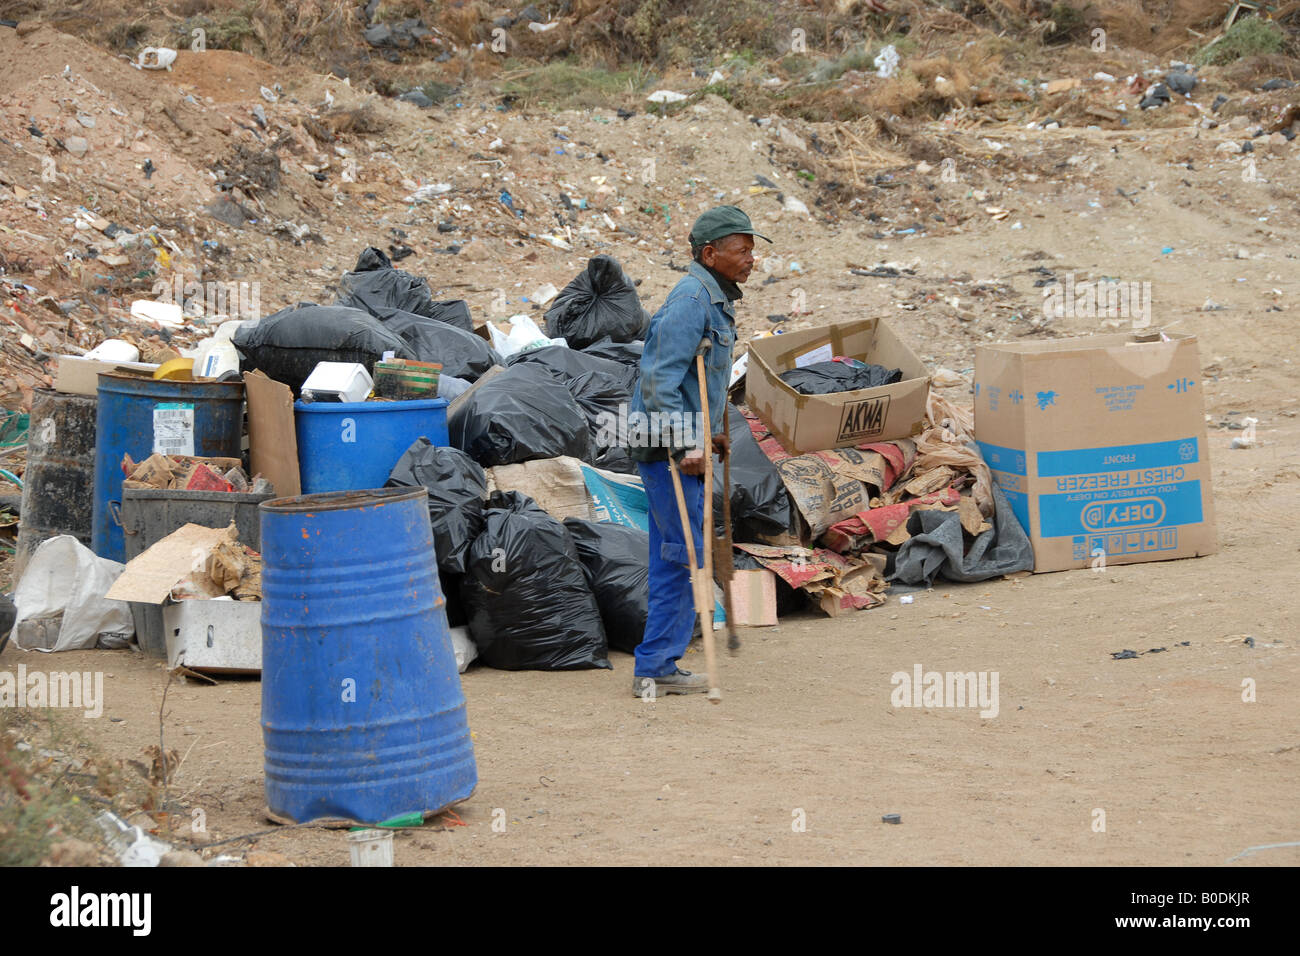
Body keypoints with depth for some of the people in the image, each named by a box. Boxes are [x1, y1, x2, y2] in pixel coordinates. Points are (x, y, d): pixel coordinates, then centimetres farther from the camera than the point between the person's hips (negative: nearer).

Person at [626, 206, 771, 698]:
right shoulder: (692, 298, -16)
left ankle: (659, 667, 17)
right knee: (684, 555, -9)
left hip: (686, 445, 10)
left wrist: (710, 434, 27)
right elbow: (659, 380, -23)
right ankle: (655, 669, -5)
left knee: (673, 558, 12)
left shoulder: (715, 298, 16)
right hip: (668, 447, -10)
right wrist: (683, 446, -27)